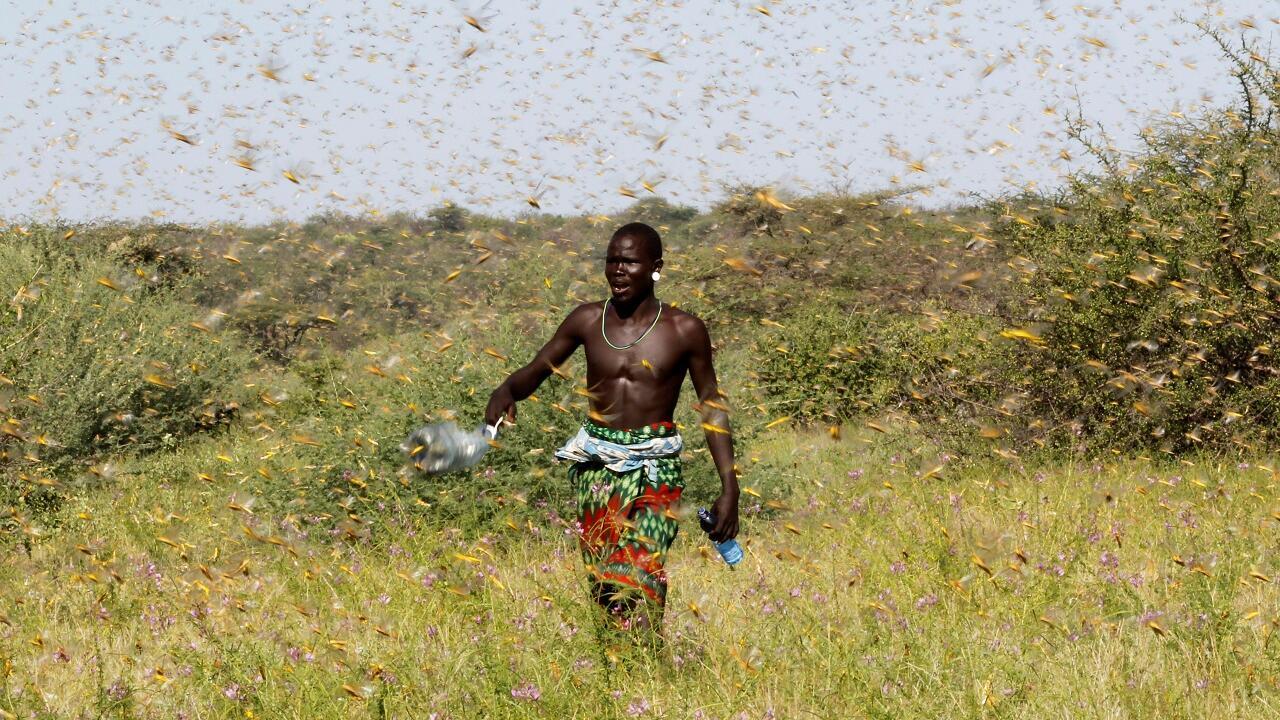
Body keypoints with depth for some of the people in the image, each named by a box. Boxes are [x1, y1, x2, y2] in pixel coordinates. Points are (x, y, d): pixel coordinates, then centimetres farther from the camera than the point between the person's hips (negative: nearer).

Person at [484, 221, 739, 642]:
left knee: (637, 580, -19)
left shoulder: (684, 330, -3)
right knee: (600, 581, 3)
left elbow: (712, 405, 5)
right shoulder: (587, 320, 4)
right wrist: (506, 391, -13)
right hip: (595, 465, 3)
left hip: (655, 468, -3)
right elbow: (536, 370, 12)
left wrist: (729, 487, 1)